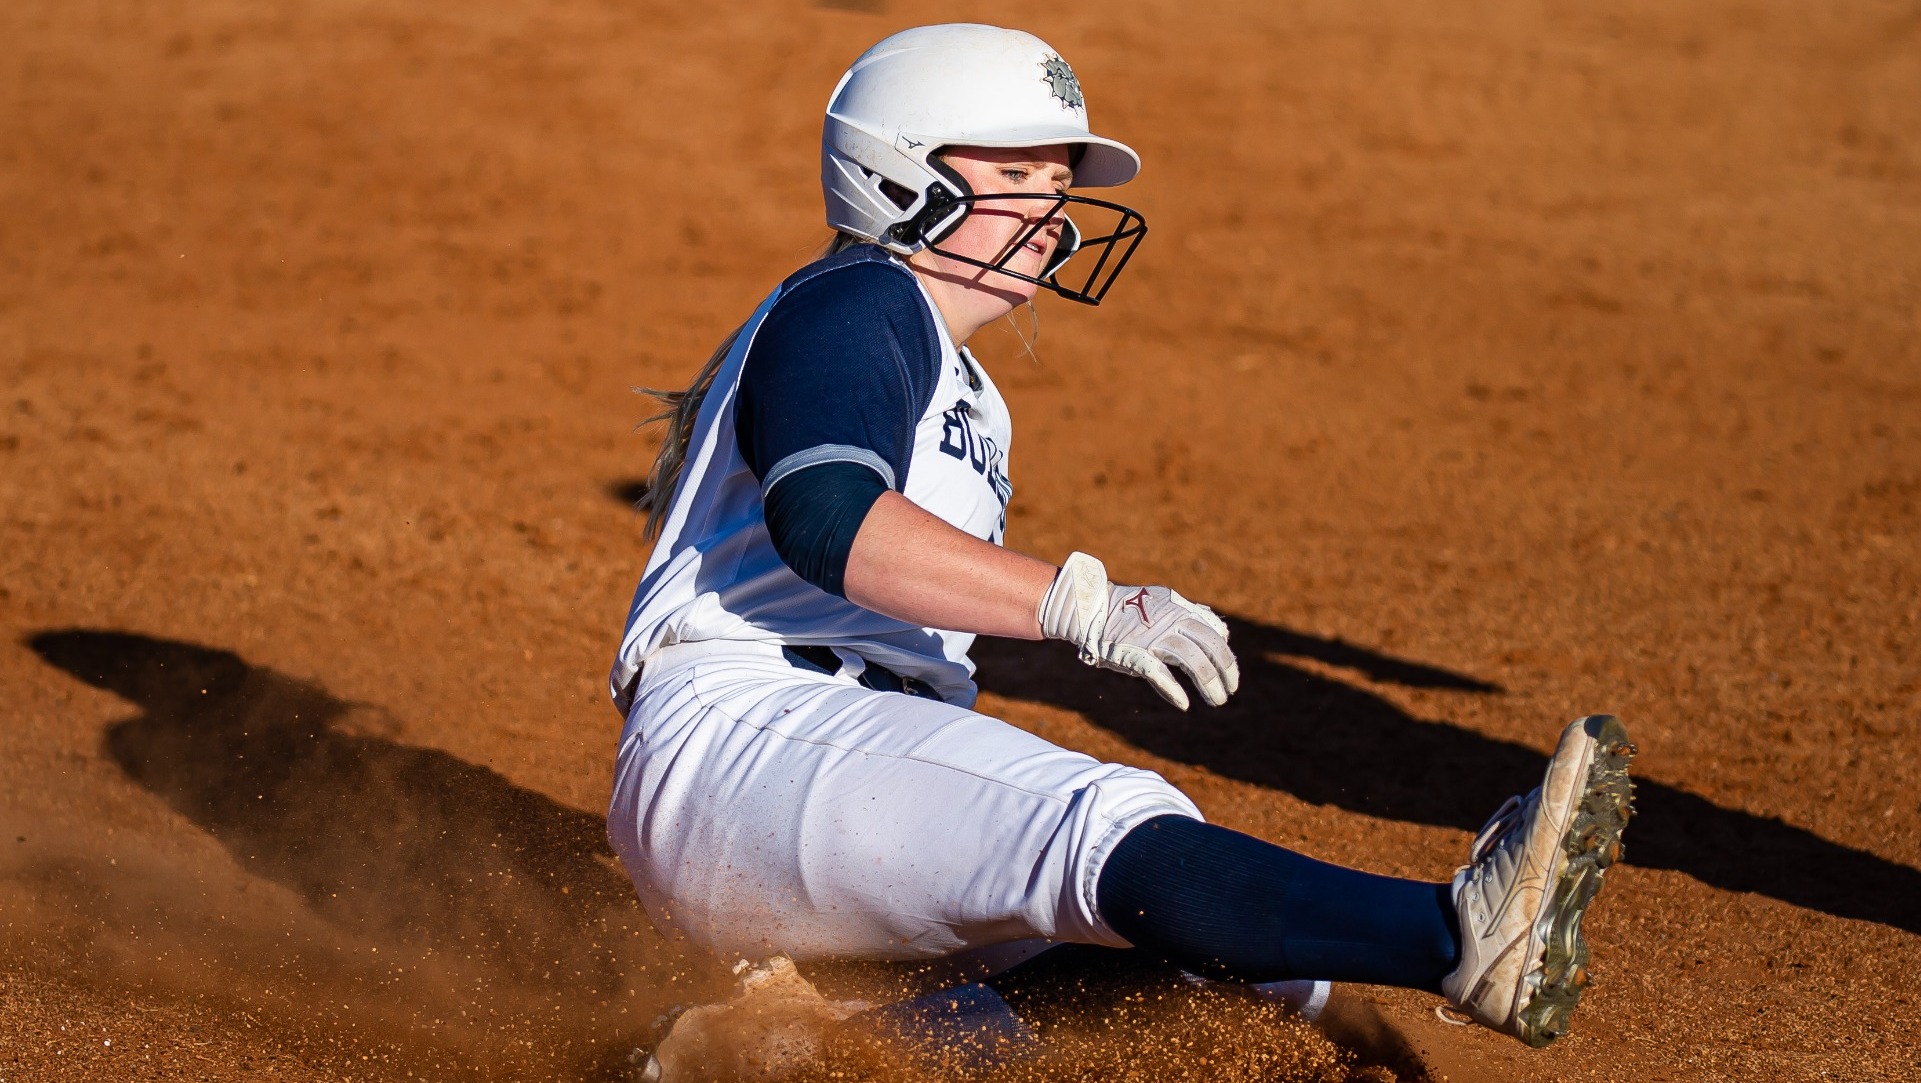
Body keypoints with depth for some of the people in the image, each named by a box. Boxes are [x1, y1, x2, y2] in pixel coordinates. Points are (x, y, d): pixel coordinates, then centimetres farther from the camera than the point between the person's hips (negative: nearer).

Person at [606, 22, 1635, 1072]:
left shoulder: (967, 399, 28)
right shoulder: (857, 305, -3)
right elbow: (829, 520, -24)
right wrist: (1083, 604, -29)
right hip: (738, 740, -10)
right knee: (1110, 826, -32)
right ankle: (1460, 936, -53)